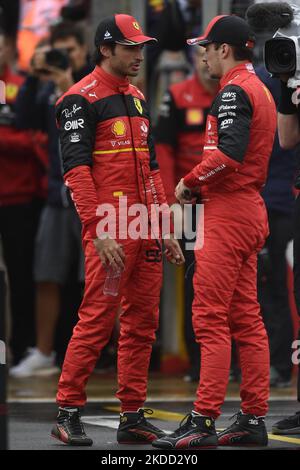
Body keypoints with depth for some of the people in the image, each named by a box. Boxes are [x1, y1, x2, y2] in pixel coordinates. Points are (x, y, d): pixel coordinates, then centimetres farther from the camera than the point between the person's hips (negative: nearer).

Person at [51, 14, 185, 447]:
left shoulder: (136, 99, 19)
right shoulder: (81, 99, -6)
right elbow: (76, 169, -14)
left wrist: (165, 229, 18)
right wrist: (99, 230, -21)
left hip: (146, 230, 8)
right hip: (110, 230, -8)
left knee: (143, 322, 7)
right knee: (98, 318, -10)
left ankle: (133, 418, 12)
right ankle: (68, 413, -3)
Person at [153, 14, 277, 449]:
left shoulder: (234, 91, -12)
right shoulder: (261, 90, 19)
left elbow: (229, 154, -25)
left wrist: (190, 181, -12)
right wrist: (202, 186, 13)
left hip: (228, 212, -10)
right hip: (251, 209, 10)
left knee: (211, 317, -11)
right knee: (246, 317, 11)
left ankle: (203, 421, -13)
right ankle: (254, 419, 13)